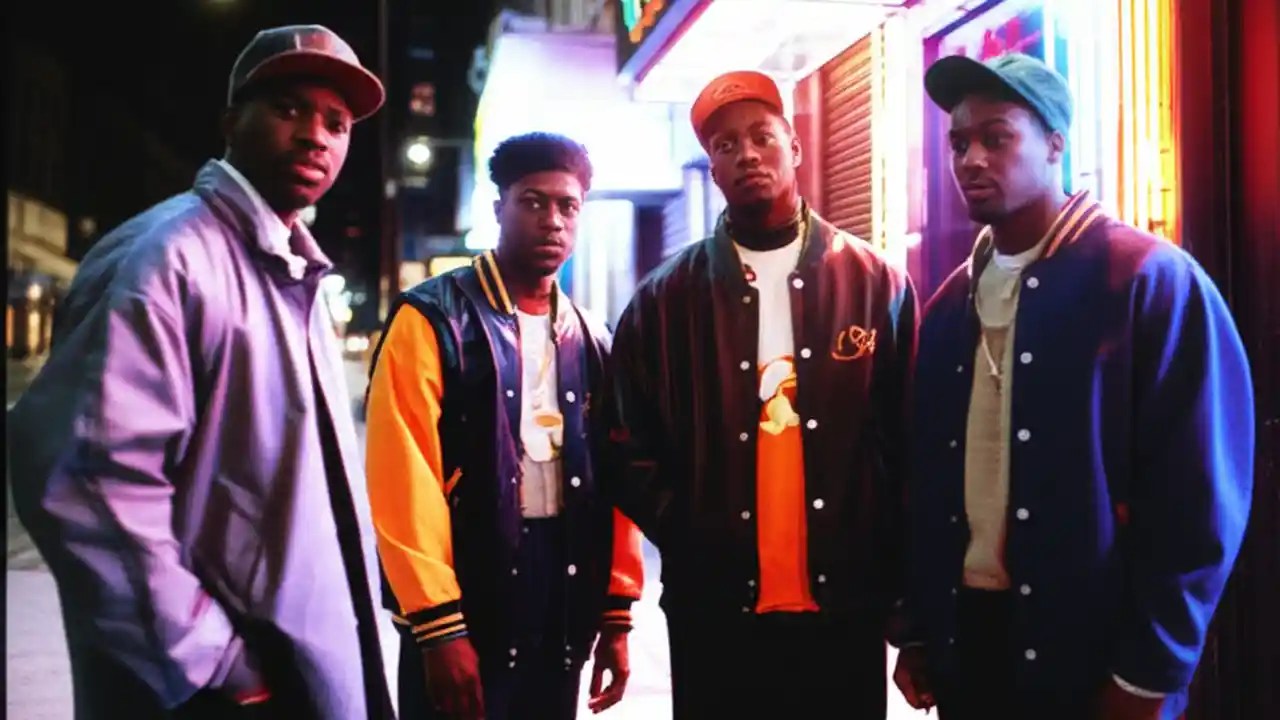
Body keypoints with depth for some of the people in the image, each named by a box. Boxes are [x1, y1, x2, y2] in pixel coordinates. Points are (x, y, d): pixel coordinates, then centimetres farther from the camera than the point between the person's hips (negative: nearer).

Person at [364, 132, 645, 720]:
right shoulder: (431, 319, -6)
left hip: (564, 618, 5)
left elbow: (612, 481, 10)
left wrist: (616, 611, 8)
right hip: (463, 612, -5)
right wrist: (438, 623, -15)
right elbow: (404, 480, -12)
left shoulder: (593, 341, 10)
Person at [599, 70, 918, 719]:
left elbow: (908, 441, 4)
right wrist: (690, 542, -2)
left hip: (846, 603, 0)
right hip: (715, 608, 0)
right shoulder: (664, 300, 3)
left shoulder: (877, 283, 3)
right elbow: (630, 446, 6)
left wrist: (893, 575, 1)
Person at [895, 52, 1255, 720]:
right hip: (964, 638, 6)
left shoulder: (1152, 281, -10)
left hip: (1090, 653, -5)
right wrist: (918, 631, 8)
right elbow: (927, 481, 10)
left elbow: (1198, 501, -13)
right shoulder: (947, 306, 8)